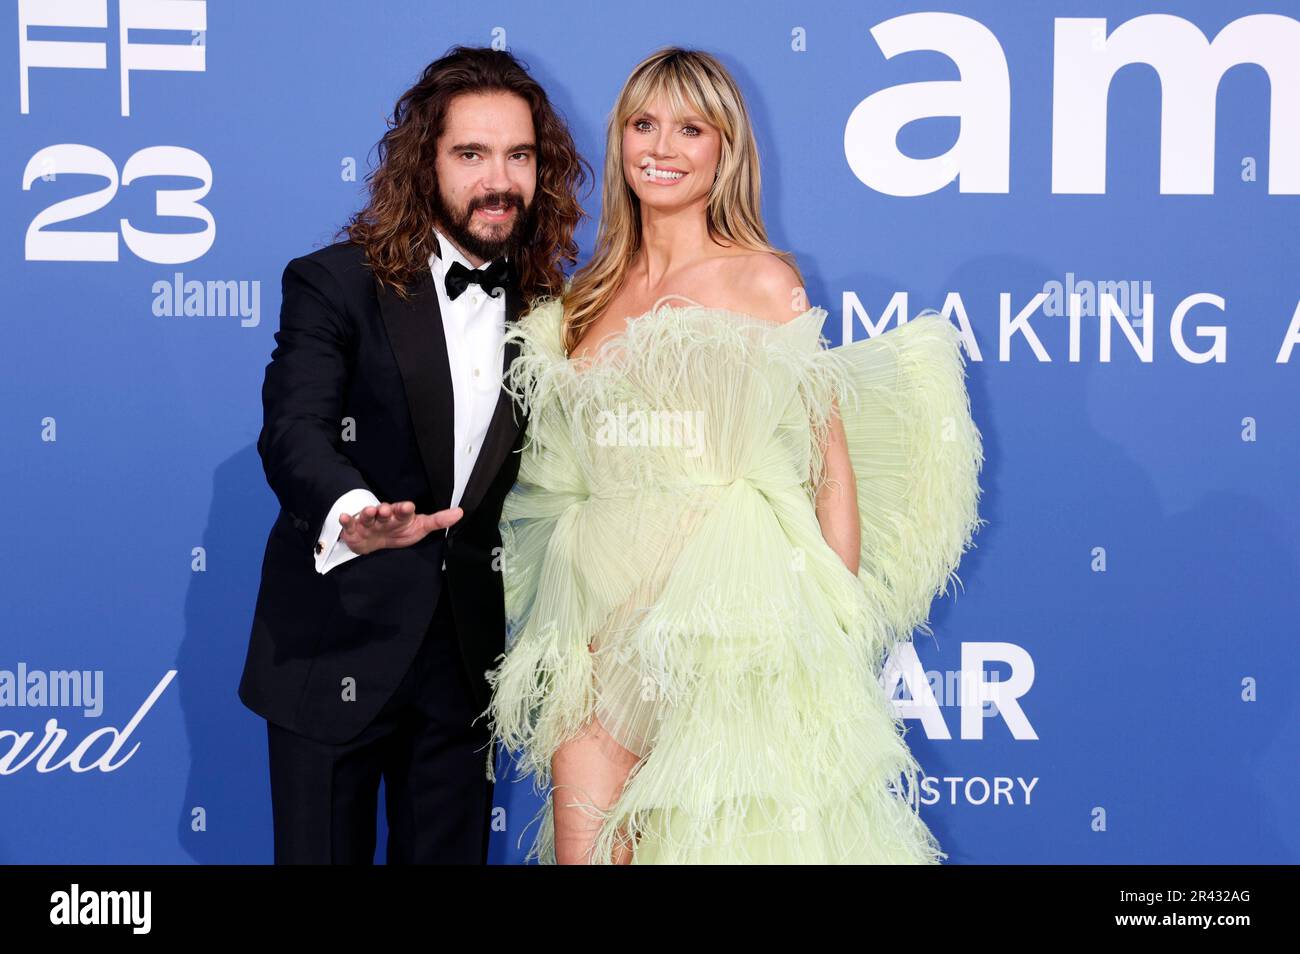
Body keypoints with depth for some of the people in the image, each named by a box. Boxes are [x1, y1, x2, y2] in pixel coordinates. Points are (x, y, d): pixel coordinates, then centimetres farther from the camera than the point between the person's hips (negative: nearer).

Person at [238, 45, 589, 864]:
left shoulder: (543, 309, 5)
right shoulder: (336, 284, -8)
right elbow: (293, 432, -23)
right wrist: (352, 511, -44)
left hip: (469, 655, 4)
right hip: (339, 645, -3)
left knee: (449, 851, 13)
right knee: (322, 850, 7)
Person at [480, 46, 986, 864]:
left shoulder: (763, 281, 1)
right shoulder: (586, 300, 15)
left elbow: (832, 460, -1)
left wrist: (835, 628, -6)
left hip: (723, 618, -4)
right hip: (598, 630, 4)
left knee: (721, 836, -3)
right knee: (584, 849, 2)